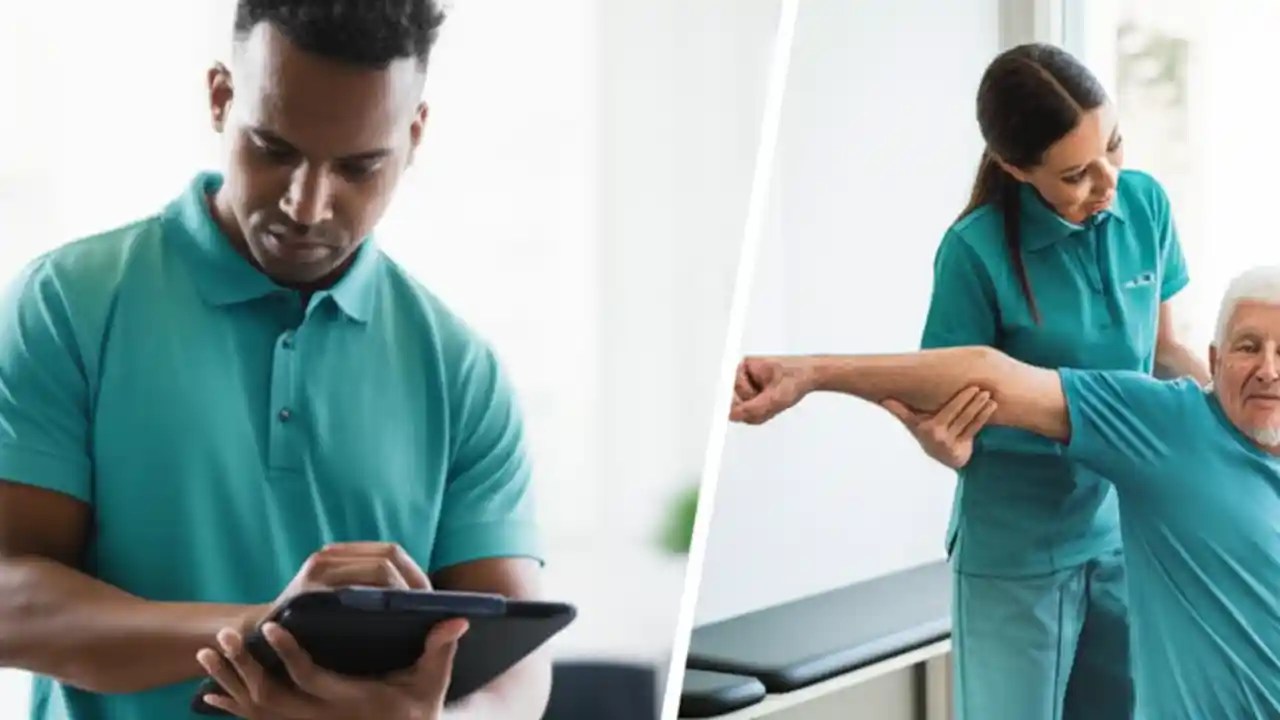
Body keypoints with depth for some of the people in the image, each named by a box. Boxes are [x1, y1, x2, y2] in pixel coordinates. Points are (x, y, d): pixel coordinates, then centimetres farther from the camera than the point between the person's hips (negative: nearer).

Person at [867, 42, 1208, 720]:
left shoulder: (1146, 204, -5)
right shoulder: (978, 251, -20)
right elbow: (950, 402, -15)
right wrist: (941, 441, -36)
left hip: (1126, 528, 5)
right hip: (1018, 548, -4)